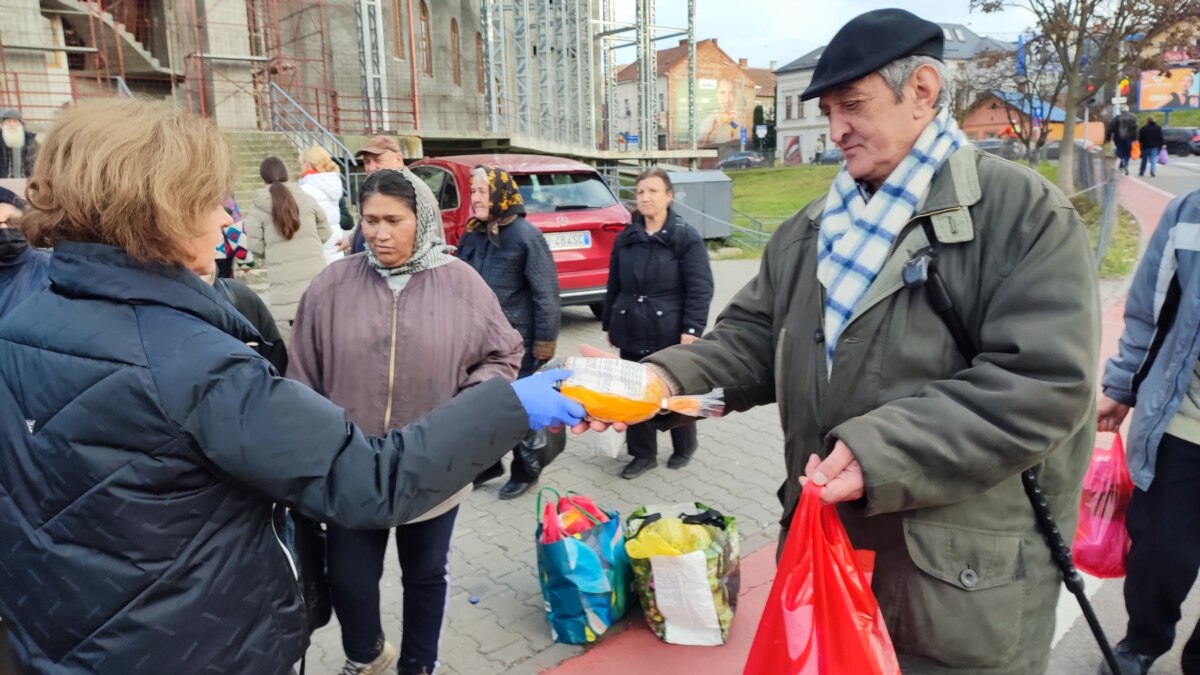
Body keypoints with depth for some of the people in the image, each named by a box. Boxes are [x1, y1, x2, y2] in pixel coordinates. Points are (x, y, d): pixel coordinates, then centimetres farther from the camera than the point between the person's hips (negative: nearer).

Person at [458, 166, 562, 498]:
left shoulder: (525, 234, -12)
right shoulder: (471, 234, 7)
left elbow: (546, 294, -14)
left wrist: (544, 344, -16)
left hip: (517, 341, -6)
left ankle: (525, 470, 26)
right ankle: (488, 463, 33)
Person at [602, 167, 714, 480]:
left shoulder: (687, 238, -7)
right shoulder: (625, 238, 8)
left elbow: (700, 288, -11)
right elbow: (614, 285, 14)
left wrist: (691, 329, -17)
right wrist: (609, 324, 14)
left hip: (671, 333, -4)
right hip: (632, 331, 4)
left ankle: (683, 449, 32)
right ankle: (643, 454, 23)